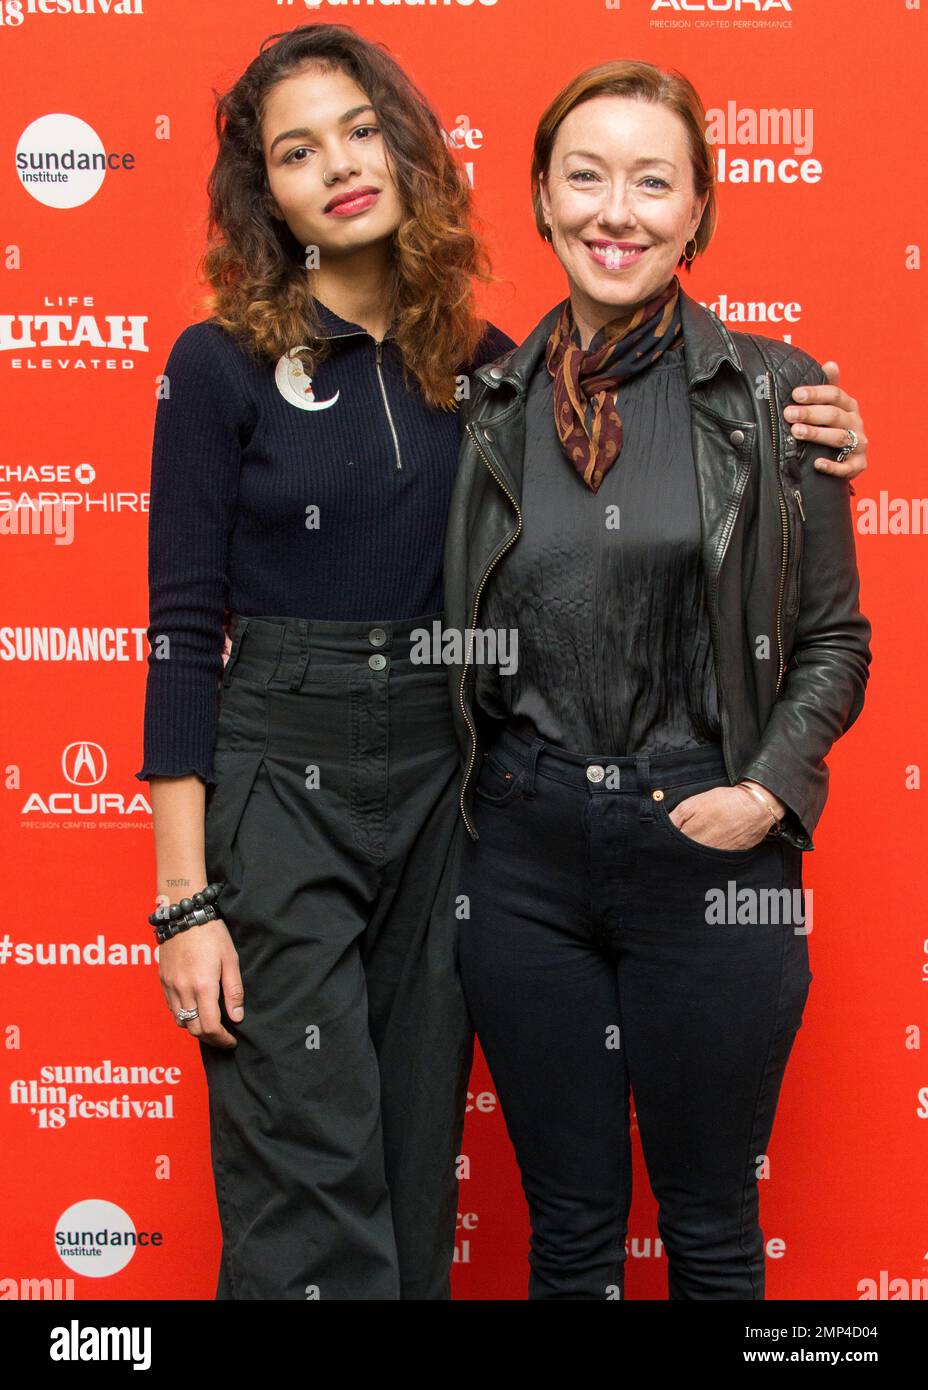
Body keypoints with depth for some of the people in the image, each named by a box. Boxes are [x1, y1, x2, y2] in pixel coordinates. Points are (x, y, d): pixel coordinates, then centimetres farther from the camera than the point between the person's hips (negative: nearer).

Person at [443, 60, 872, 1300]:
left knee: (710, 1223, 13)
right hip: (524, 849, 2)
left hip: (710, 851, -1)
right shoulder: (491, 401, 4)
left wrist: (766, 790, -11)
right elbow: (461, 638, 11)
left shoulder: (775, 391, -2)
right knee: (568, 1221, 14)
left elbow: (834, 641, 3)